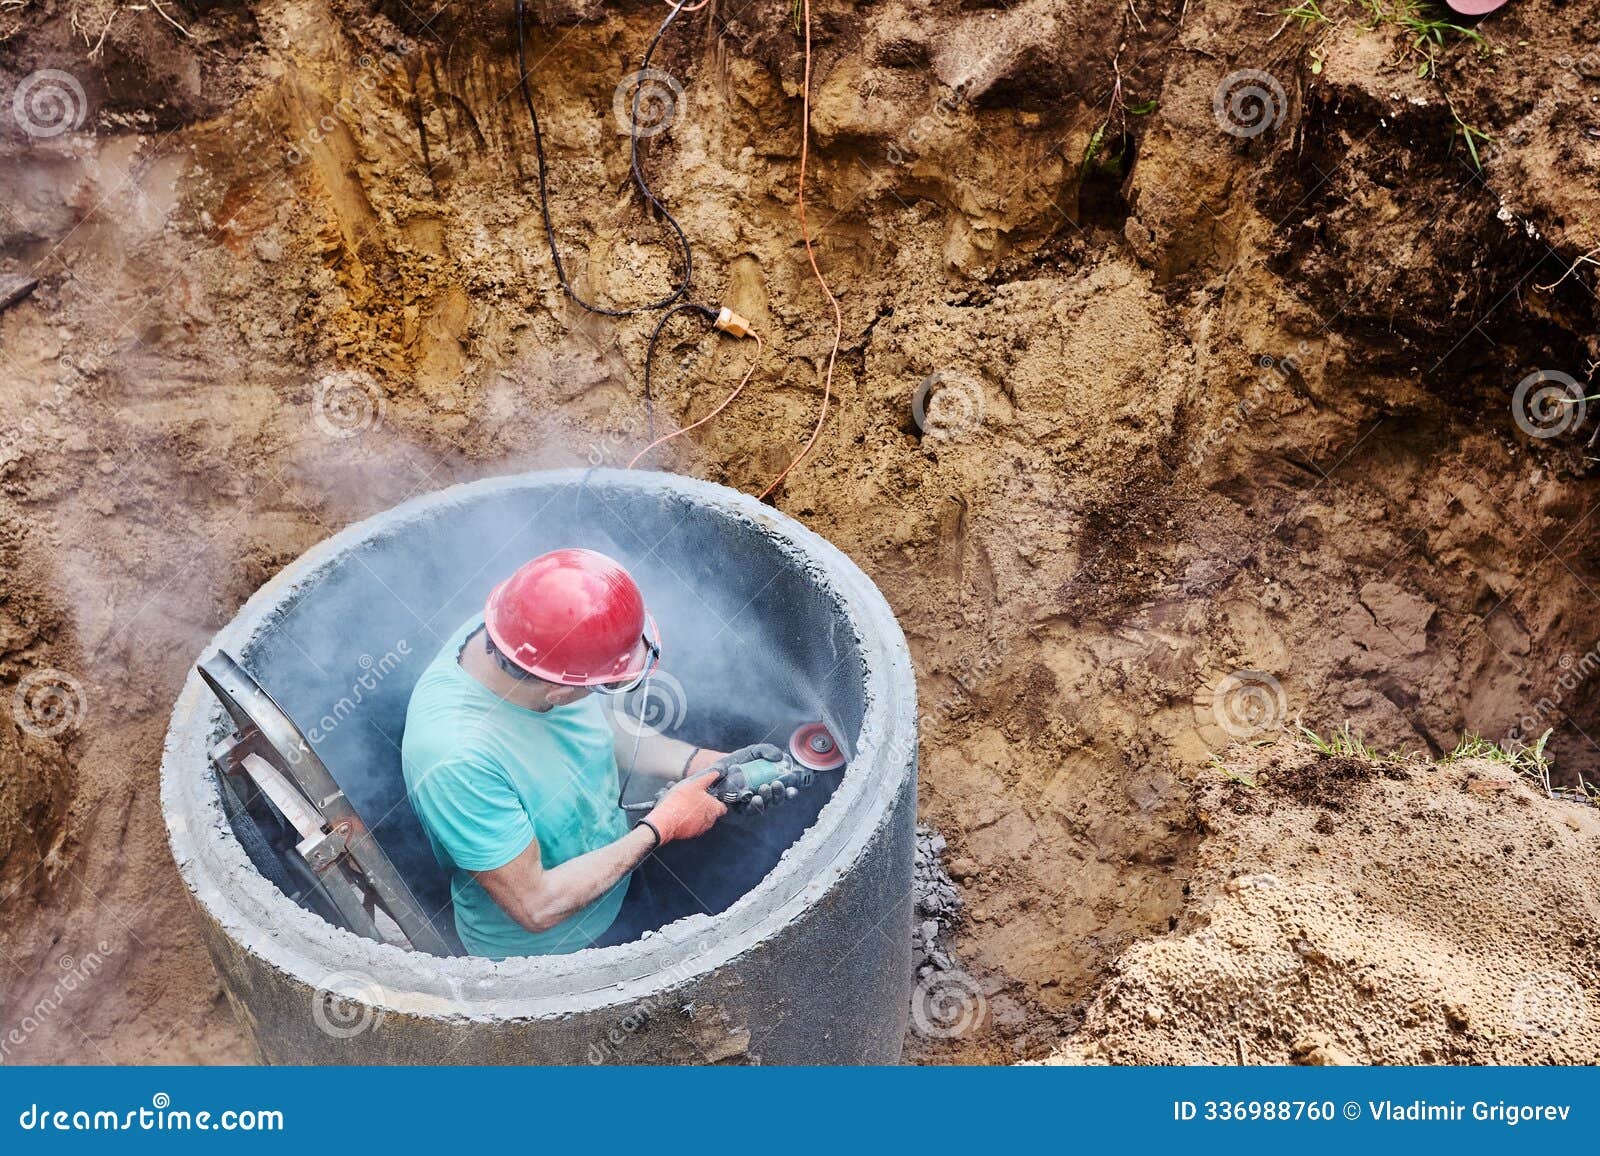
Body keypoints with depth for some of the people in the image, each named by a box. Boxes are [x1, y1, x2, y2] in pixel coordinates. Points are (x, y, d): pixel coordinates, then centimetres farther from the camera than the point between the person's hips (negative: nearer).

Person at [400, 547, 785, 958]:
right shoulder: (457, 757, -42)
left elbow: (602, 722, -1)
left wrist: (700, 763, -14)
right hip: (539, 946, -6)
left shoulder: (531, 632, -22)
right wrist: (661, 827, -26)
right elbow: (537, 907, -32)